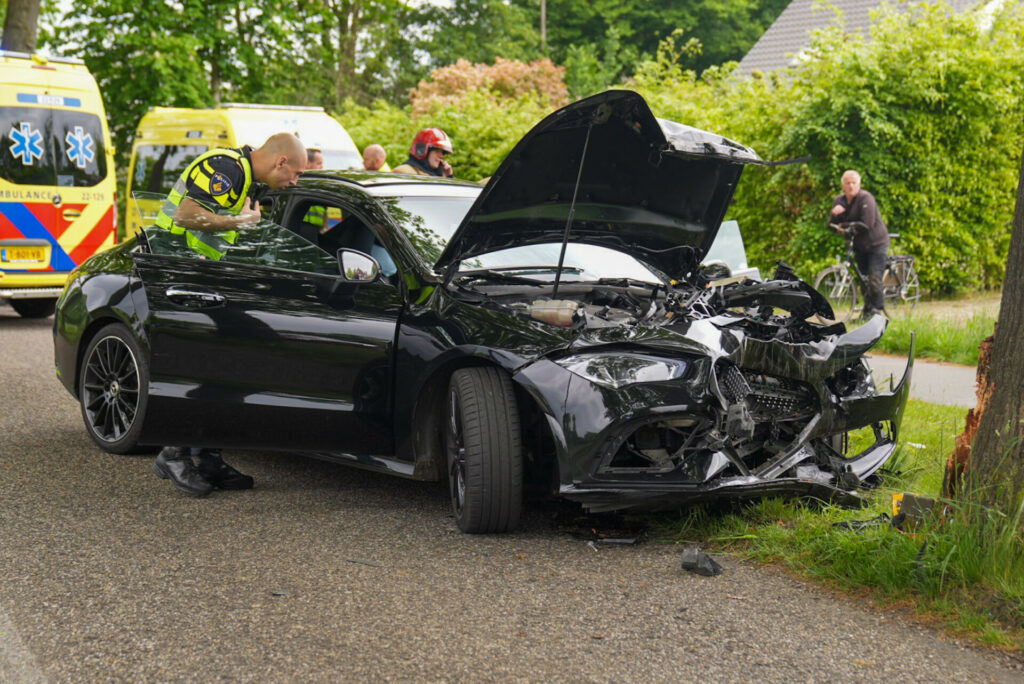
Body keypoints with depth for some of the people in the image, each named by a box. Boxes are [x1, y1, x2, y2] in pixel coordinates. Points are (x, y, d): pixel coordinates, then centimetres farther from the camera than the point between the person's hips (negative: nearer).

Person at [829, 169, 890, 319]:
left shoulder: (866, 198, -17)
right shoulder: (839, 200, 5)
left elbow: (867, 224, -25)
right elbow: (832, 225, 3)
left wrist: (844, 226, -18)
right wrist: (834, 214, -20)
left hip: (876, 244, -7)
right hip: (859, 246, 7)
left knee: (874, 278, -15)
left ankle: (877, 310, -8)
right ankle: (867, 311, 19)